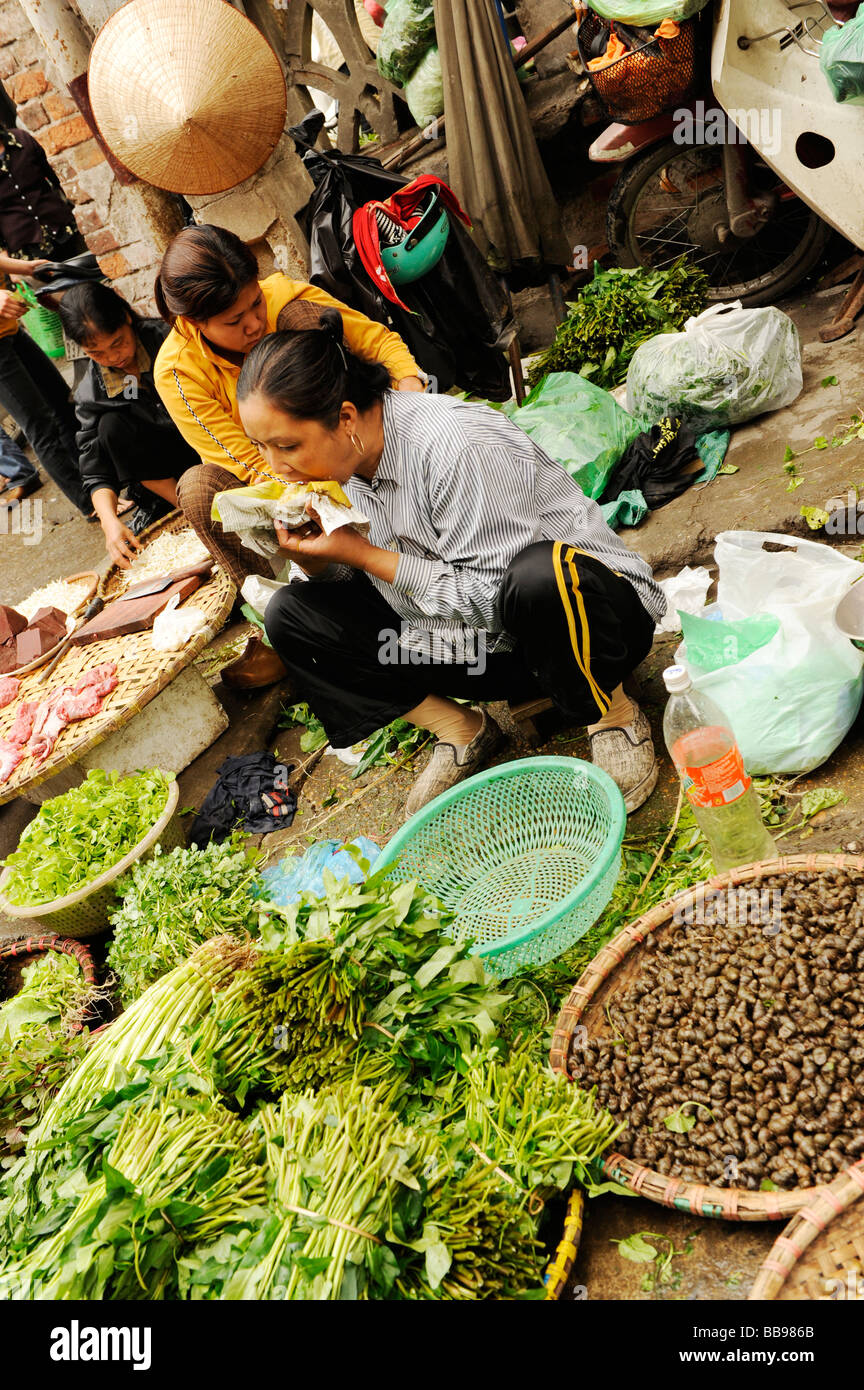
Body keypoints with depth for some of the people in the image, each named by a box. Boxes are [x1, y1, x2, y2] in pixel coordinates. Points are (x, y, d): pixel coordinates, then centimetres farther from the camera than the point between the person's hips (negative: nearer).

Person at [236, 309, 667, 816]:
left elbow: (494, 596, -26)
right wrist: (312, 557, -17)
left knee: (540, 577, -44)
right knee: (292, 613, -5)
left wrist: (365, 555, -24)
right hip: (476, 645, 7)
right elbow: (348, 586, 5)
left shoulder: (454, 445, -27)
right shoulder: (338, 463, -4)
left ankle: (614, 717, -11)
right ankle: (462, 731, 3)